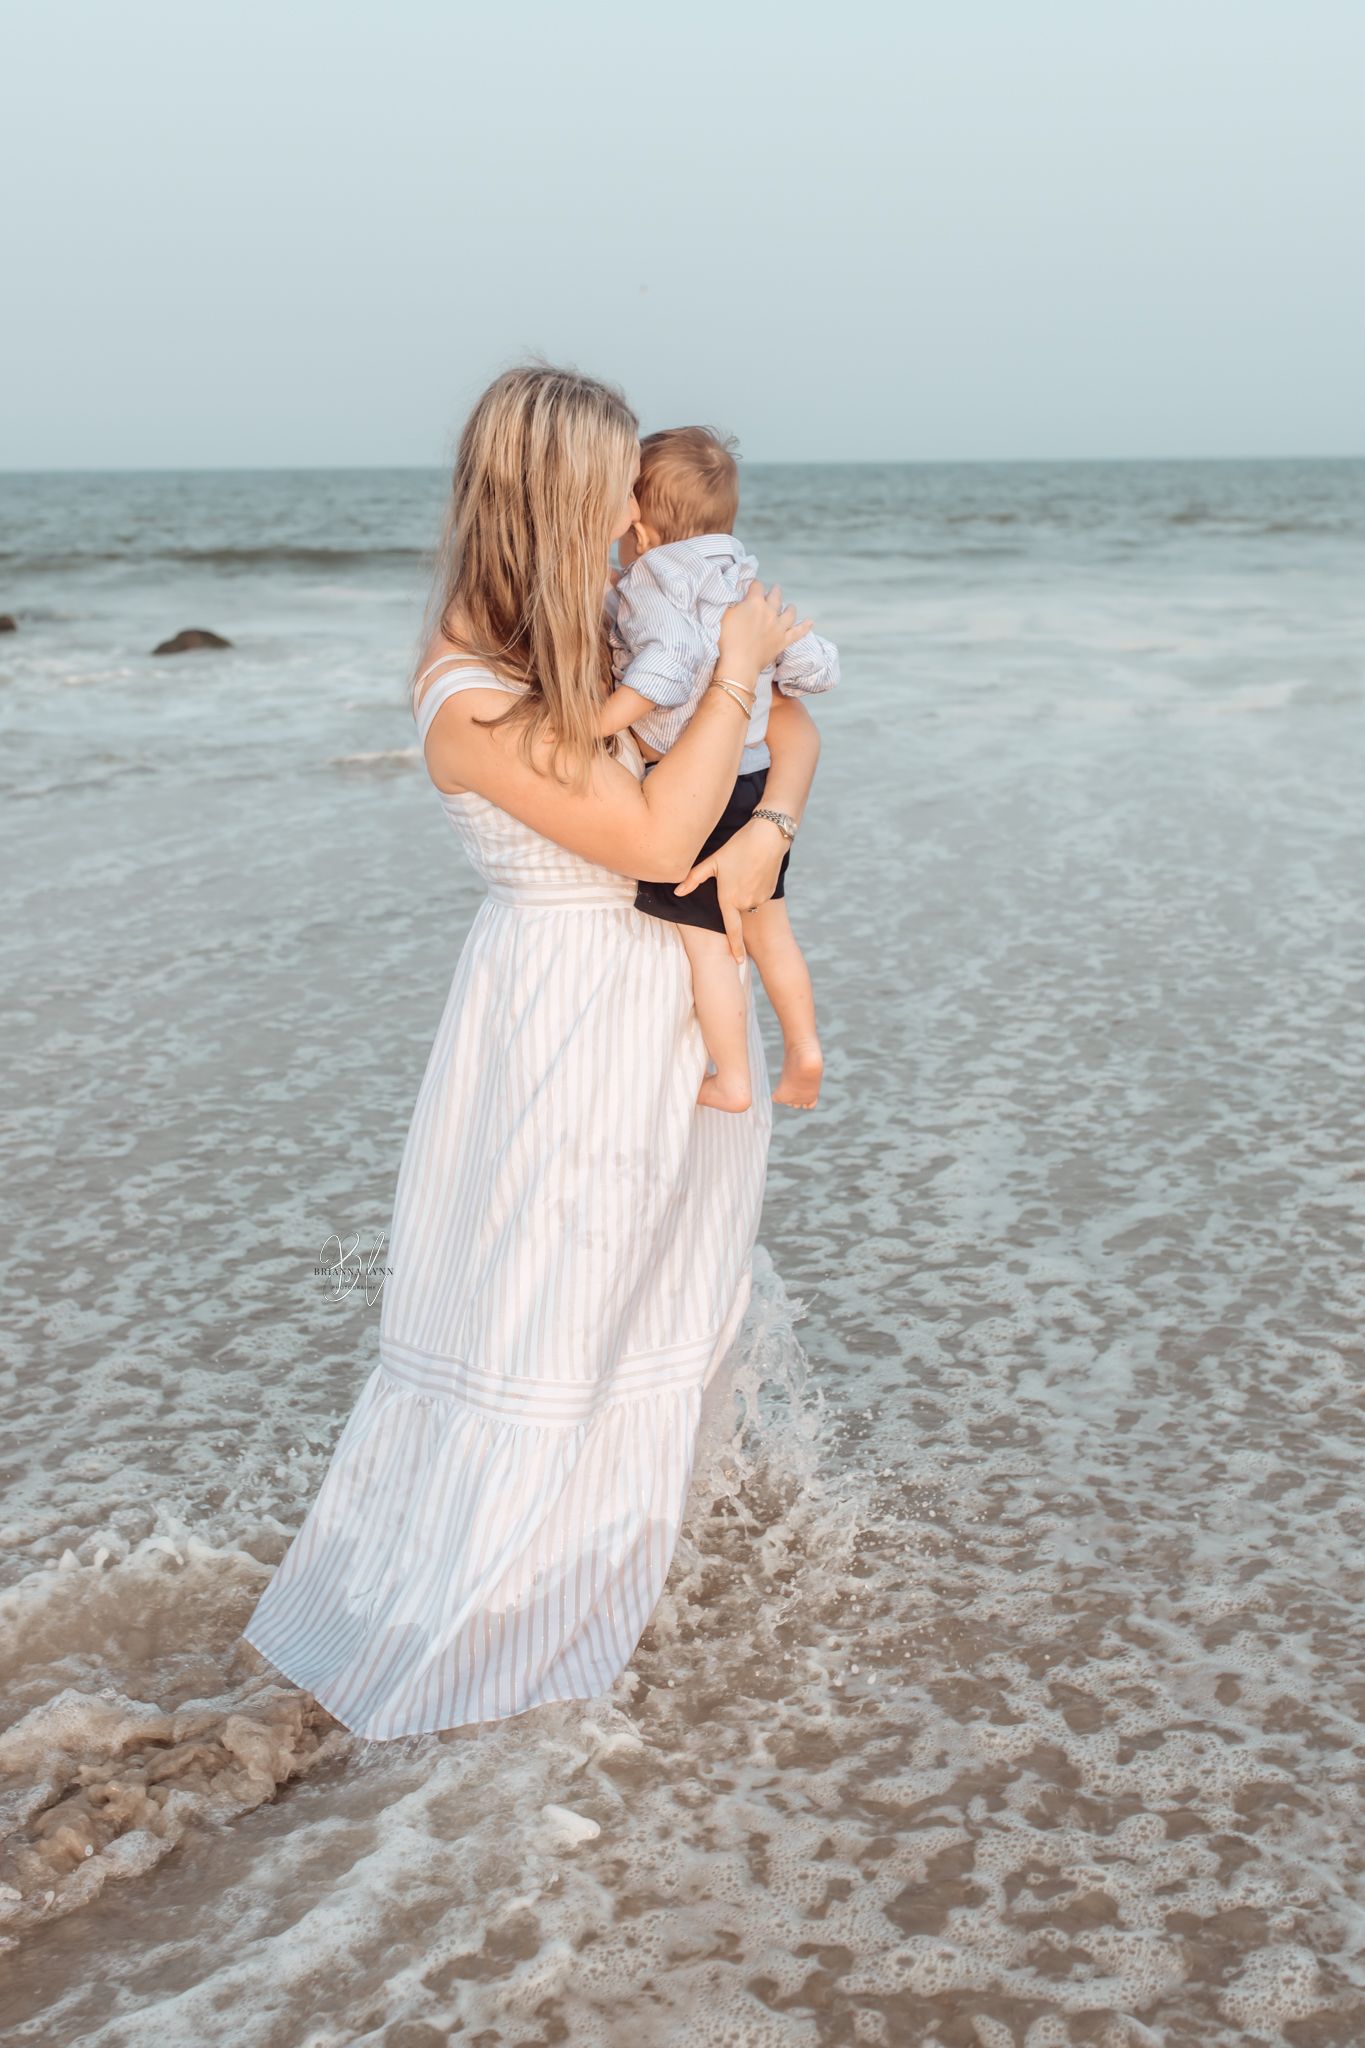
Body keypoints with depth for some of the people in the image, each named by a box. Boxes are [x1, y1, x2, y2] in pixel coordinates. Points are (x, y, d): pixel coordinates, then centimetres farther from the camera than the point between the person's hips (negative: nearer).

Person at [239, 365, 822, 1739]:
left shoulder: (613, 638, 2)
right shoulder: (470, 700, -22)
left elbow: (790, 721, 7)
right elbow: (656, 837, -25)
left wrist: (768, 828, -13)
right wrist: (733, 670, -18)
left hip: (673, 1001, 8)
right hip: (563, 1020, -8)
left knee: (648, 1303, 20)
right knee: (533, 1328, 2)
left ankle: (591, 1559, 41)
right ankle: (415, 1631, 19)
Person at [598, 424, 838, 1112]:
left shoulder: (649, 588, -14)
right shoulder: (749, 585, 7)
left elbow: (668, 665, -33)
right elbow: (818, 666, 6)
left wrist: (598, 724, -31)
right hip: (758, 784, 8)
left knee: (704, 941, 4)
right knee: (768, 927, 21)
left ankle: (731, 1080, 13)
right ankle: (804, 1050, 28)